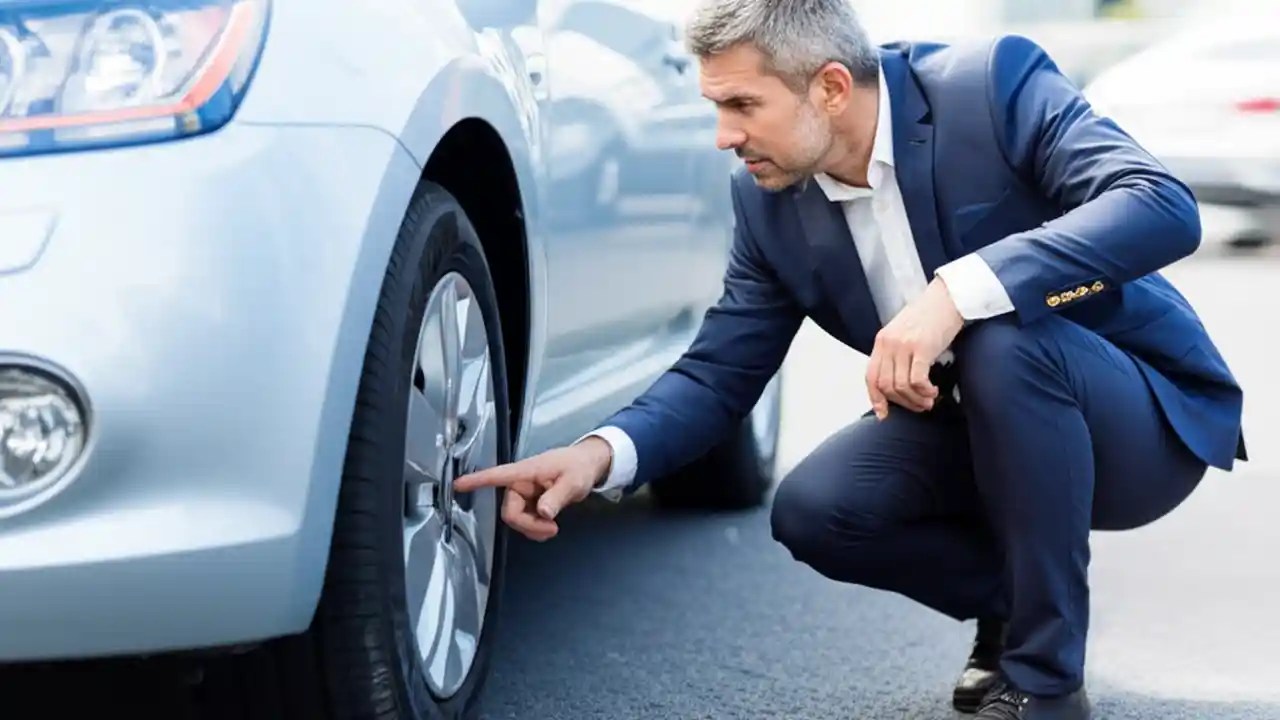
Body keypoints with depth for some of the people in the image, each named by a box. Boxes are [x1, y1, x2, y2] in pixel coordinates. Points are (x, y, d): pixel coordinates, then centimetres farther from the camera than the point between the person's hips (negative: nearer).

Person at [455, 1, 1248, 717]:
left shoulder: (994, 83, -22)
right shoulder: (771, 201, -6)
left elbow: (1165, 206, -34)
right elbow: (719, 376, -3)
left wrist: (959, 291, -44)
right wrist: (604, 452, -24)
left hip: (1141, 418, -5)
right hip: (977, 426, 5)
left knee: (1002, 339, -35)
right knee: (813, 511, -19)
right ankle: (1015, 602, 9)